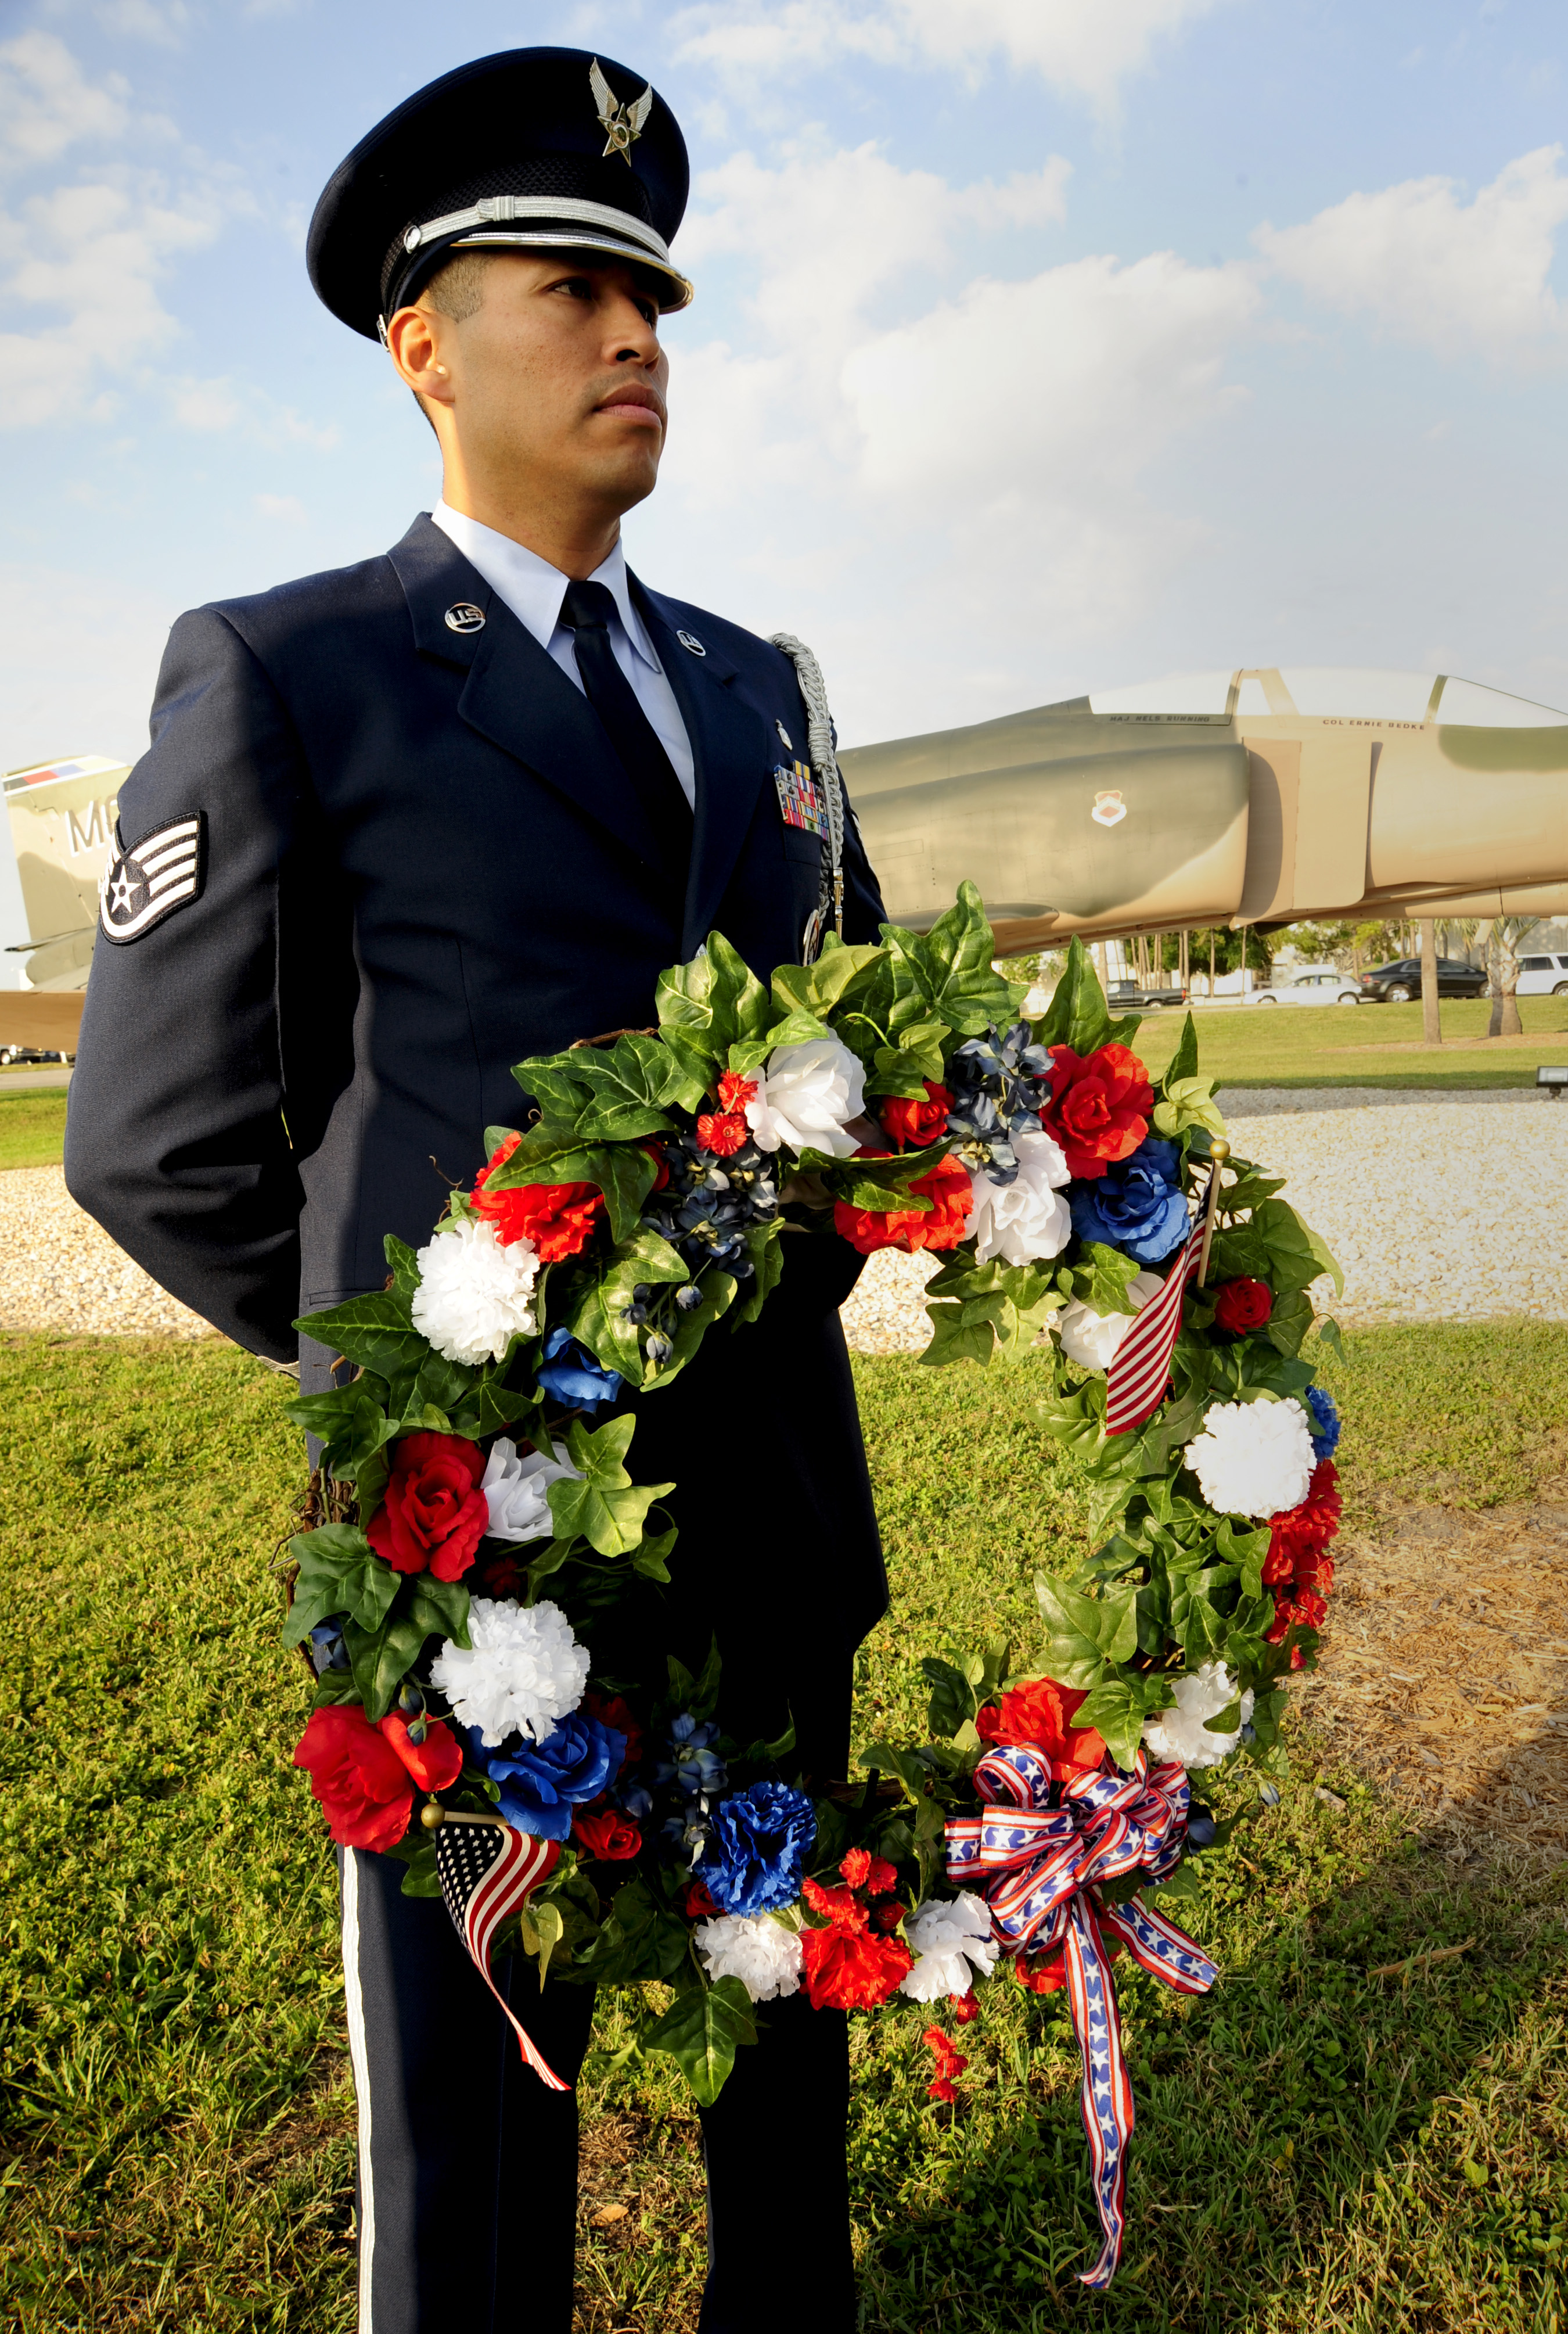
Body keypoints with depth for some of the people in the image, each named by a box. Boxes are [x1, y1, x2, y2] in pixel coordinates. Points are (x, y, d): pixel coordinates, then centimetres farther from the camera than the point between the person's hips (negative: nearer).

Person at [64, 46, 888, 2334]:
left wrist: (804, 1283, 10)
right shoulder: (279, 677, -7)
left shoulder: (749, 683, 10)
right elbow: (167, 1150, -5)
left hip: (779, 1511, 6)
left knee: (787, 2028, 25)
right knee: (476, 2117, 14)